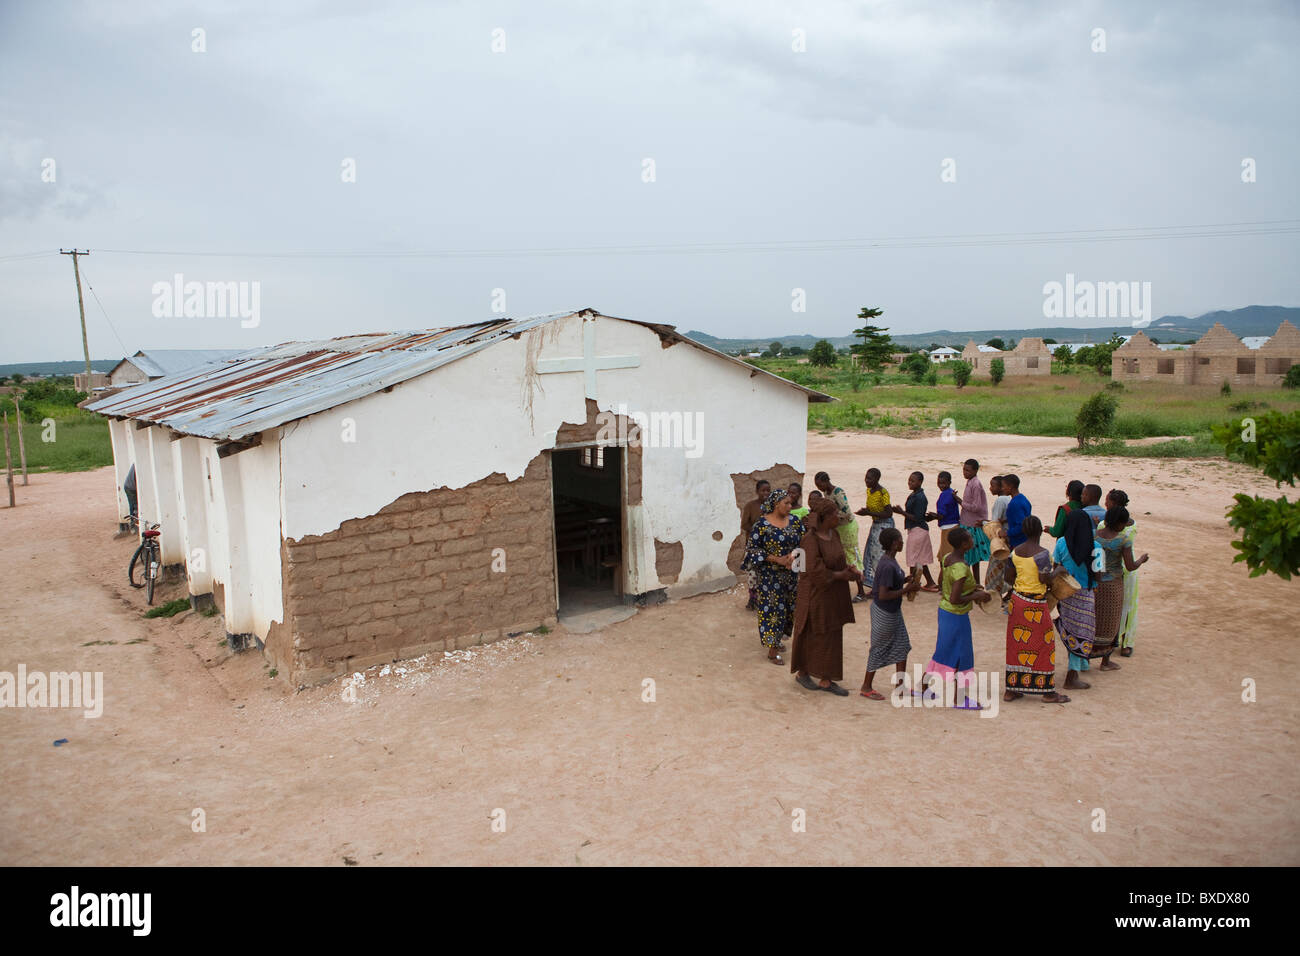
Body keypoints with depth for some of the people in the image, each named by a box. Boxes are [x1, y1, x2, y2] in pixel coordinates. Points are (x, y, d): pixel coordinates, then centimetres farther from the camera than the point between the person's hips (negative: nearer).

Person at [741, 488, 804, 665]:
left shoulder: (794, 521, 3)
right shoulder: (762, 524, -11)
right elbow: (753, 549, -10)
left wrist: (794, 555, -16)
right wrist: (777, 559, -17)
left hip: (791, 573, 5)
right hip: (770, 575, -5)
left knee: (788, 607, 11)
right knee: (772, 609, -3)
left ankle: (776, 640, 32)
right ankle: (772, 651, 6)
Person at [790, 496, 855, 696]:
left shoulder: (833, 534, 4)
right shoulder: (811, 539, -22)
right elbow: (815, 571, -25)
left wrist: (850, 571, -5)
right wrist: (841, 575, -16)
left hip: (833, 596, 8)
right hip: (816, 595, -8)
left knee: (831, 638, 13)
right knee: (812, 635, 6)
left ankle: (826, 680, 22)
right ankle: (801, 672, 24)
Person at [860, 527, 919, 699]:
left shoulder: (888, 559, 2)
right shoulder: (888, 566, -27)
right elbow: (883, 595, -28)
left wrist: (906, 580, 2)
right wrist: (906, 590, -21)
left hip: (893, 611, 9)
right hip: (884, 613, -9)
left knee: (902, 646, 14)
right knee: (879, 649, 5)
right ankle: (866, 687, 20)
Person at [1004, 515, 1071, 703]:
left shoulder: (1015, 551, 2)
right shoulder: (1041, 553, -17)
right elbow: (1045, 579, -17)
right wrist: (1058, 570, 1)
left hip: (1017, 598, 6)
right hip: (1035, 604, -6)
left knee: (1017, 644, 12)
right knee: (1041, 645, 5)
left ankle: (1011, 689, 15)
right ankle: (1048, 691, 14)